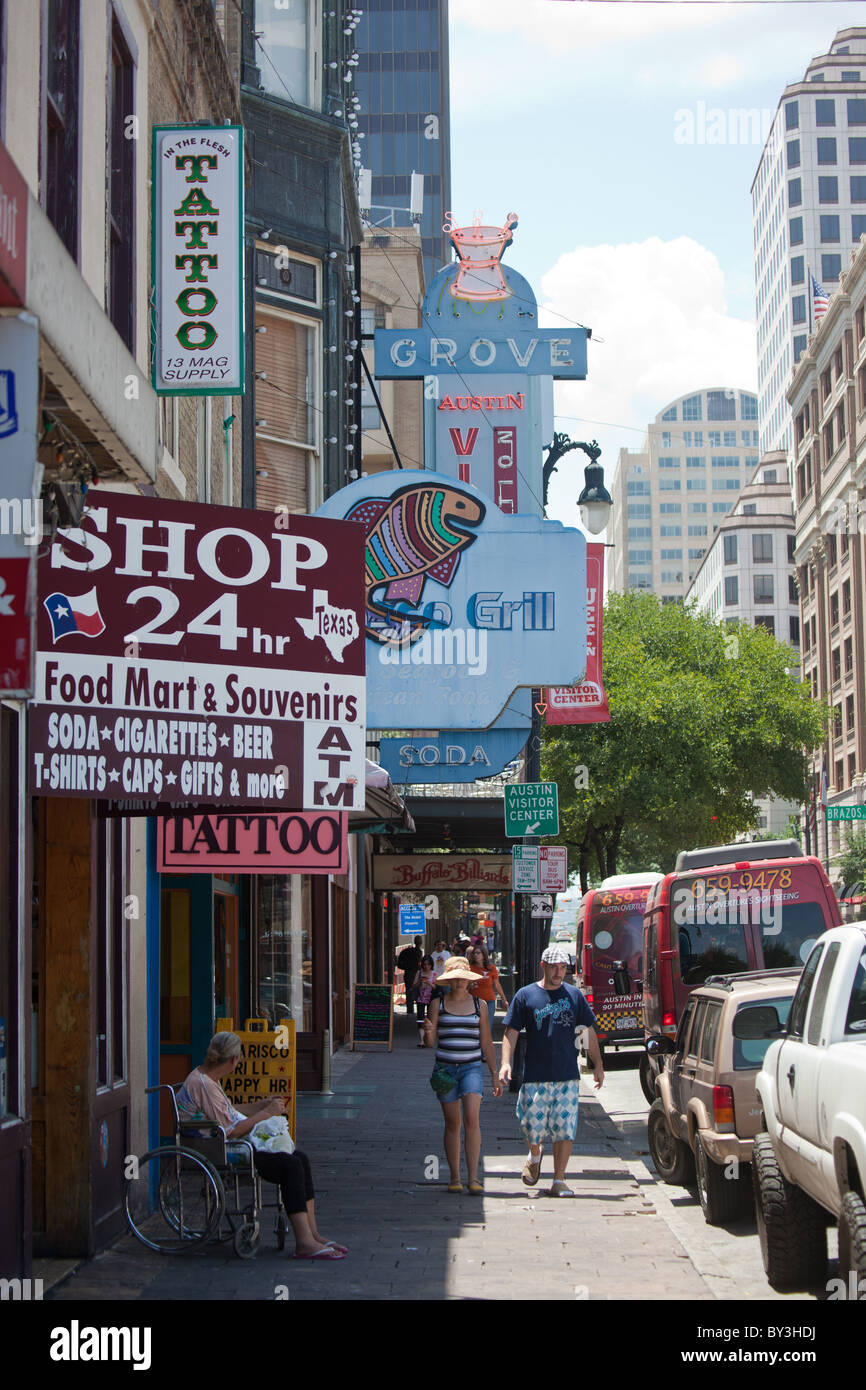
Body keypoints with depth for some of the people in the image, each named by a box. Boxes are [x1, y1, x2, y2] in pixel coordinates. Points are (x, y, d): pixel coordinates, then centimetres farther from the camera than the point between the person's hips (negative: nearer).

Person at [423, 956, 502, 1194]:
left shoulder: (478, 1005, 7)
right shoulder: (438, 1005, 4)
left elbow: (486, 1043, 12)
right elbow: (430, 1042, 2)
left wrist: (495, 1074, 9)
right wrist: (428, 1032, -21)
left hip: (472, 1067, -1)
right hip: (445, 1068, 1)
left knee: (472, 1119, -15)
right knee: (452, 1124, 5)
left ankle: (473, 1177, -16)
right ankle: (454, 1177, 14)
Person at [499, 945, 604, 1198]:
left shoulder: (574, 995, 7)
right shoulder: (525, 995, 2)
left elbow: (589, 1032, 13)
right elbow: (511, 1031, 1)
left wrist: (598, 1065, 12)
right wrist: (506, 1062, -11)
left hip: (568, 1076, 1)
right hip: (535, 1076, -1)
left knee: (565, 1129, -2)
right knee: (532, 1126, 0)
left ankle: (559, 1180, 7)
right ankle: (535, 1154, 33)